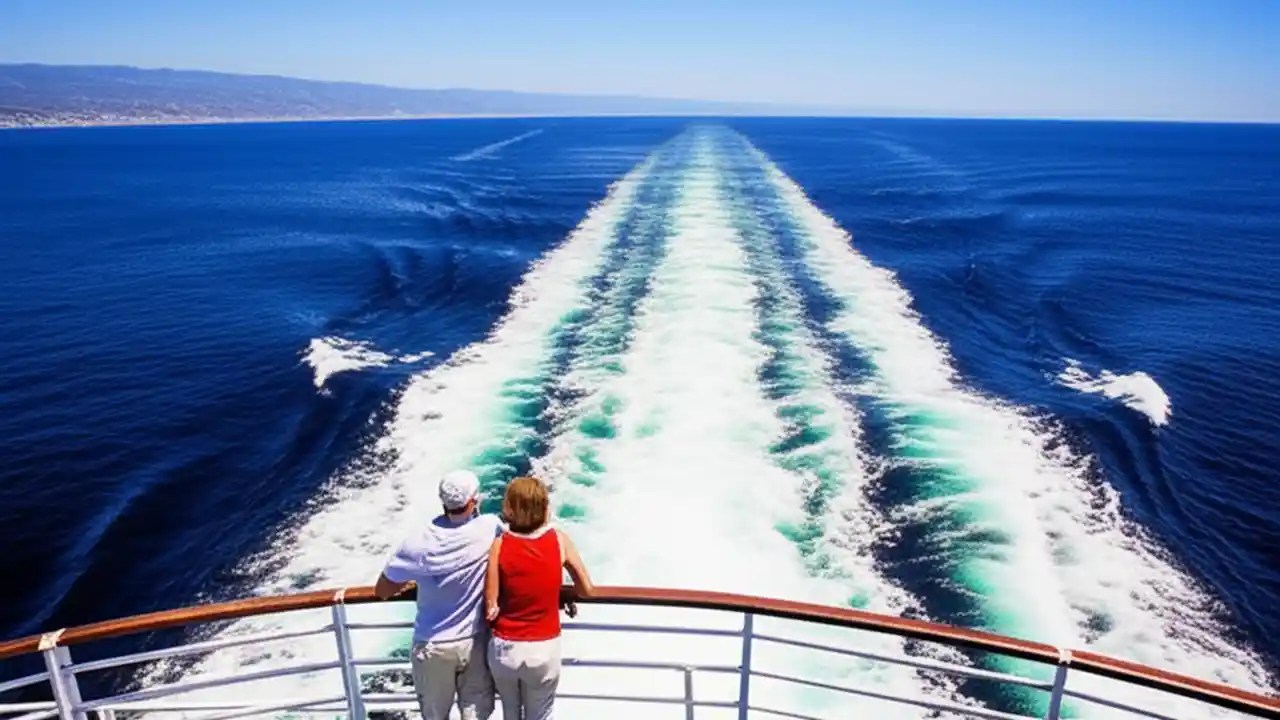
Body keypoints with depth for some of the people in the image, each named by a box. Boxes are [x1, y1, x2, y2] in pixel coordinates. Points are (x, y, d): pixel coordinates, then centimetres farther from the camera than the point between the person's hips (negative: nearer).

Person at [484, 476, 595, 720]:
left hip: (504, 648, 0)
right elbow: (587, 589, -4)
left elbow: (491, 607, -13)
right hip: (544, 649, 0)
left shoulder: (499, 544, -14)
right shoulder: (559, 540, -11)